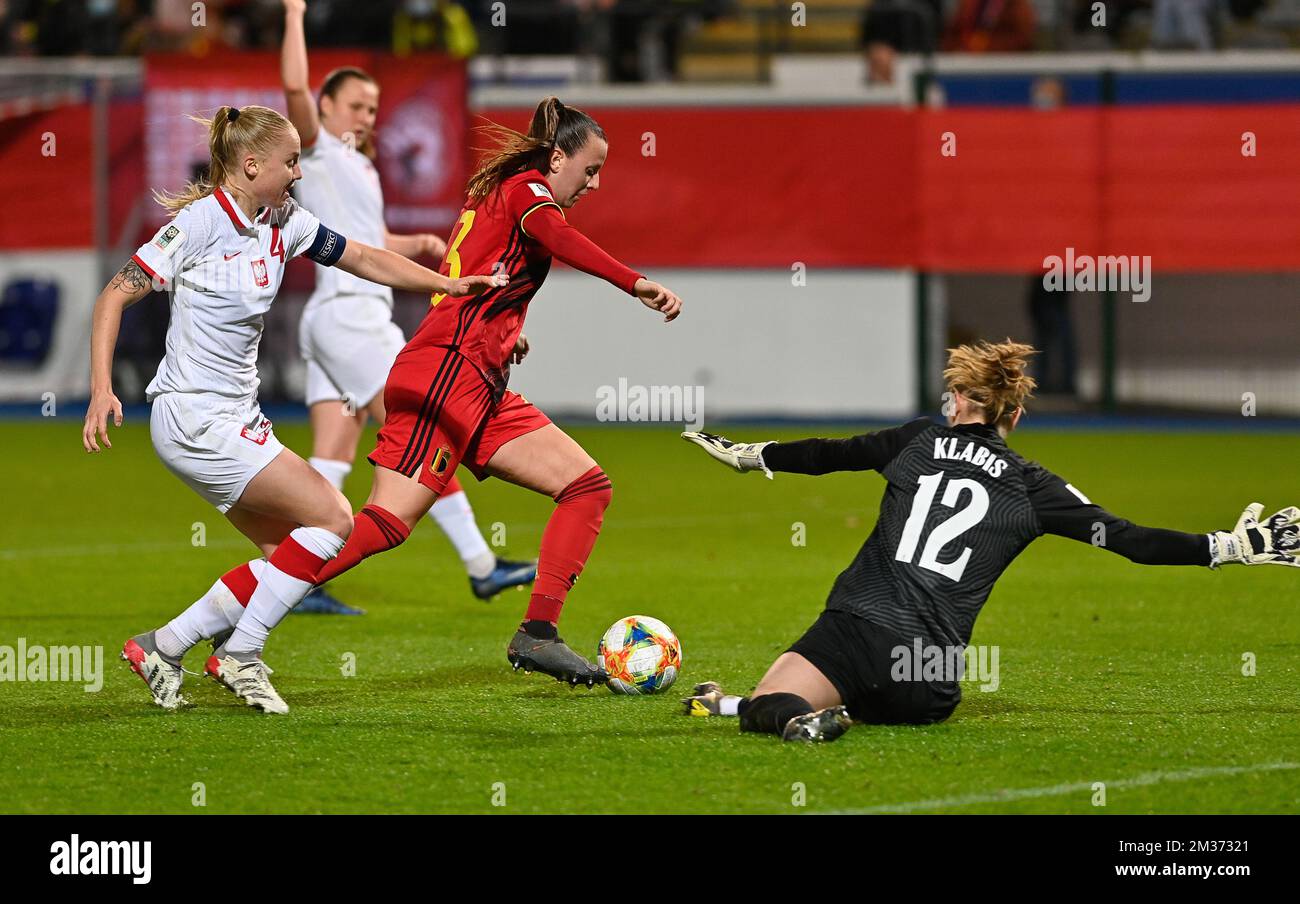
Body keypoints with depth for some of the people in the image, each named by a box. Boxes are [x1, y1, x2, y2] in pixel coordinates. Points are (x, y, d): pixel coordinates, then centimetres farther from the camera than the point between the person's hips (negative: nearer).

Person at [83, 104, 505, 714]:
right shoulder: (201, 223, -15)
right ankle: (241, 657, -4)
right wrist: (102, 388, -22)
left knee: (289, 555, 6)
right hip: (194, 418, -9)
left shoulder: (284, 223, 7)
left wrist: (450, 284, 13)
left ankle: (161, 648, 11)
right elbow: (116, 296, -13)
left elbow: (364, 260, 19)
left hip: (236, 418, 9)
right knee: (331, 518, -12)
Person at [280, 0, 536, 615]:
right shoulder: (317, 149, -3)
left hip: (360, 317, 9)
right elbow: (294, 86, -21)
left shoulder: (360, 167, 23)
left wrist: (419, 245, 14)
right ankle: (481, 567, -8)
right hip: (347, 309, -9)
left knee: (330, 463, 2)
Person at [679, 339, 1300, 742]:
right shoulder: (1030, 487, 11)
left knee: (768, 706, 0)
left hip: (855, 625, -1)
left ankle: (802, 716, -36)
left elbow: (825, 455, 22)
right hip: (928, 686, 1)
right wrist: (1228, 548, 13)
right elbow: (1126, 538, 8)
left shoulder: (921, 440, 13)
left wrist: (747, 455, 38)